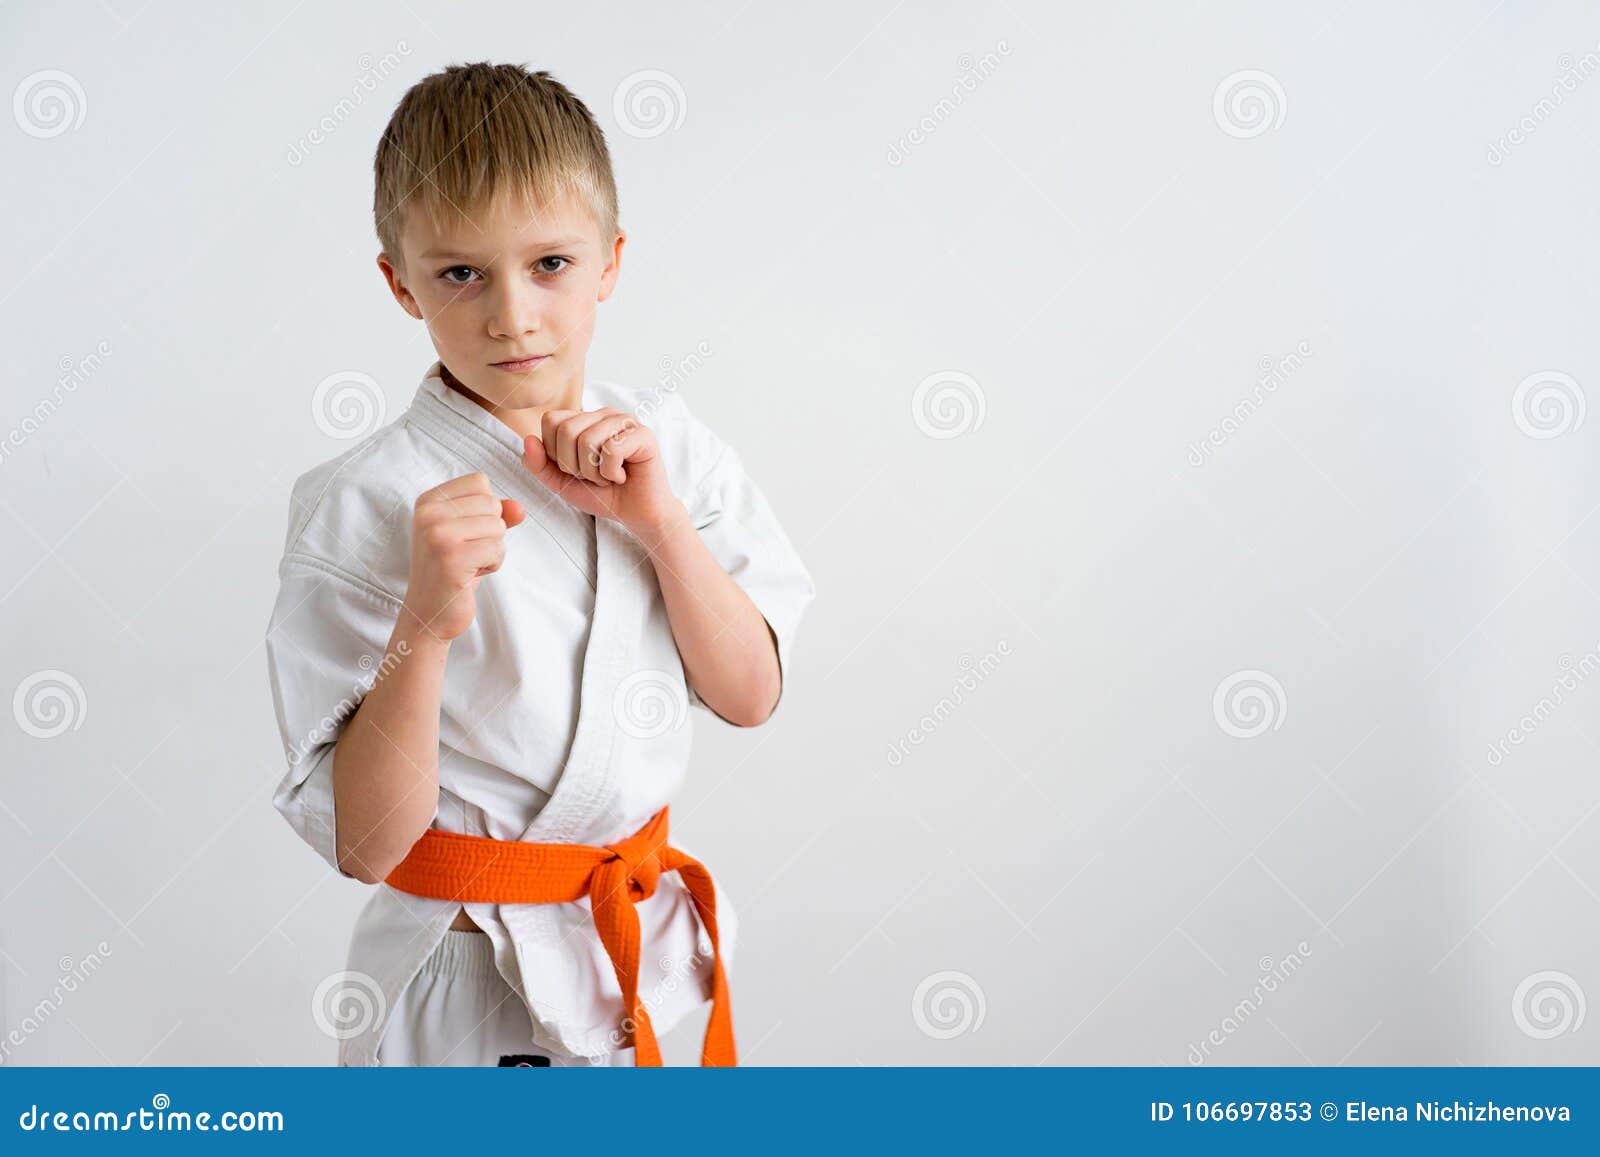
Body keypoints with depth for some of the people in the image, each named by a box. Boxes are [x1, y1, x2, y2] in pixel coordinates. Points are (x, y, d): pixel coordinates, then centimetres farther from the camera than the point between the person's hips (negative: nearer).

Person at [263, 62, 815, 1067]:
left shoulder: (665, 443, -4)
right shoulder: (365, 505, -20)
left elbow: (752, 695, -4)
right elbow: (365, 843, -20)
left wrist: (656, 514, -17)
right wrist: (426, 624, -35)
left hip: (650, 936, 5)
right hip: (470, 982, -5)